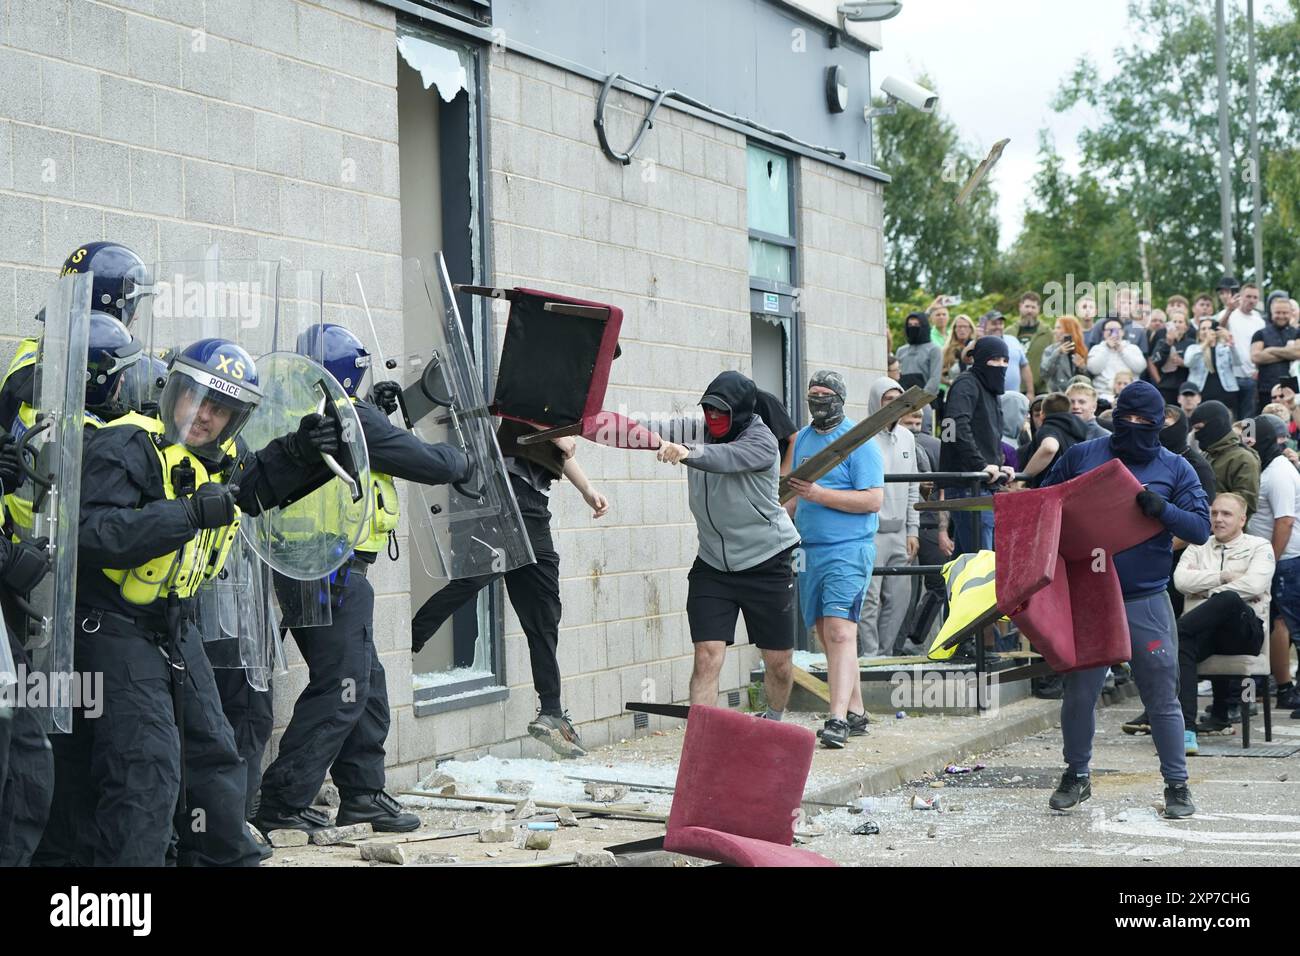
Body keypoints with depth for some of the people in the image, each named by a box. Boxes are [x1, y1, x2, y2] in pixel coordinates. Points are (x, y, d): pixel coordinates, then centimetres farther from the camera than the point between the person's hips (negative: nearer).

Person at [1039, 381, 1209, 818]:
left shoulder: (1175, 469, 4)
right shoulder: (1082, 455, 6)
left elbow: (1201, 528, -3)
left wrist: (1162, 509, -20)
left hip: (1147, 601, -1)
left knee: (1162, 696, 2)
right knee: (1079, 691, 8)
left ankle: (1177, 783, 14)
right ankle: (1077, 774, 26)